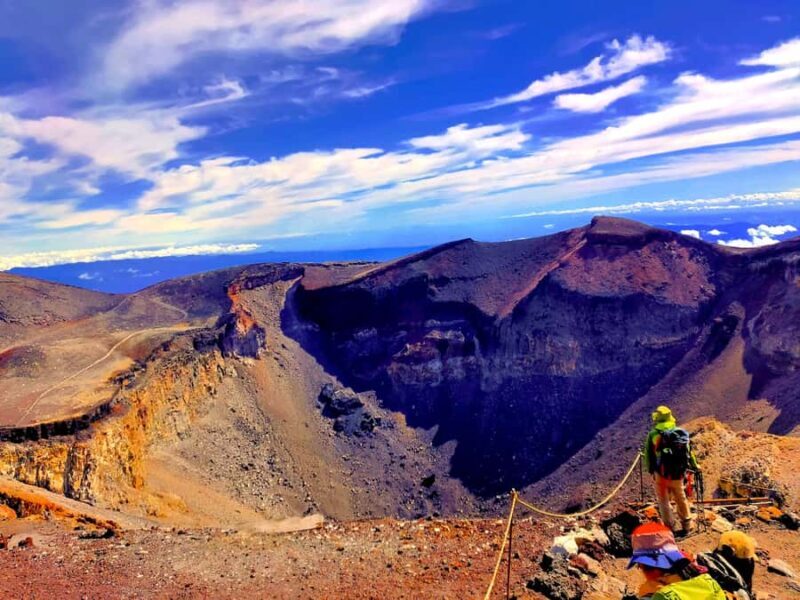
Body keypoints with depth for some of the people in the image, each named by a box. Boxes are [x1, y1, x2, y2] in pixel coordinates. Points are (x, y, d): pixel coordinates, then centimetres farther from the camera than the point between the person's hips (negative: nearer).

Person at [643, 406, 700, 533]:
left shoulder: (653, 434, -8)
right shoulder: (680, 432, 1)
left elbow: (648, 454, -6)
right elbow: (688, 451, 6)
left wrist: (650, 470, 7)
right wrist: (694, 466, 22)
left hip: (660, 472, -3)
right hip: (677, 473, 3)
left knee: (664, 500, 12)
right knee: (681, 498, 22)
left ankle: (669, 526, 18)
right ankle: (687, 524, 32)